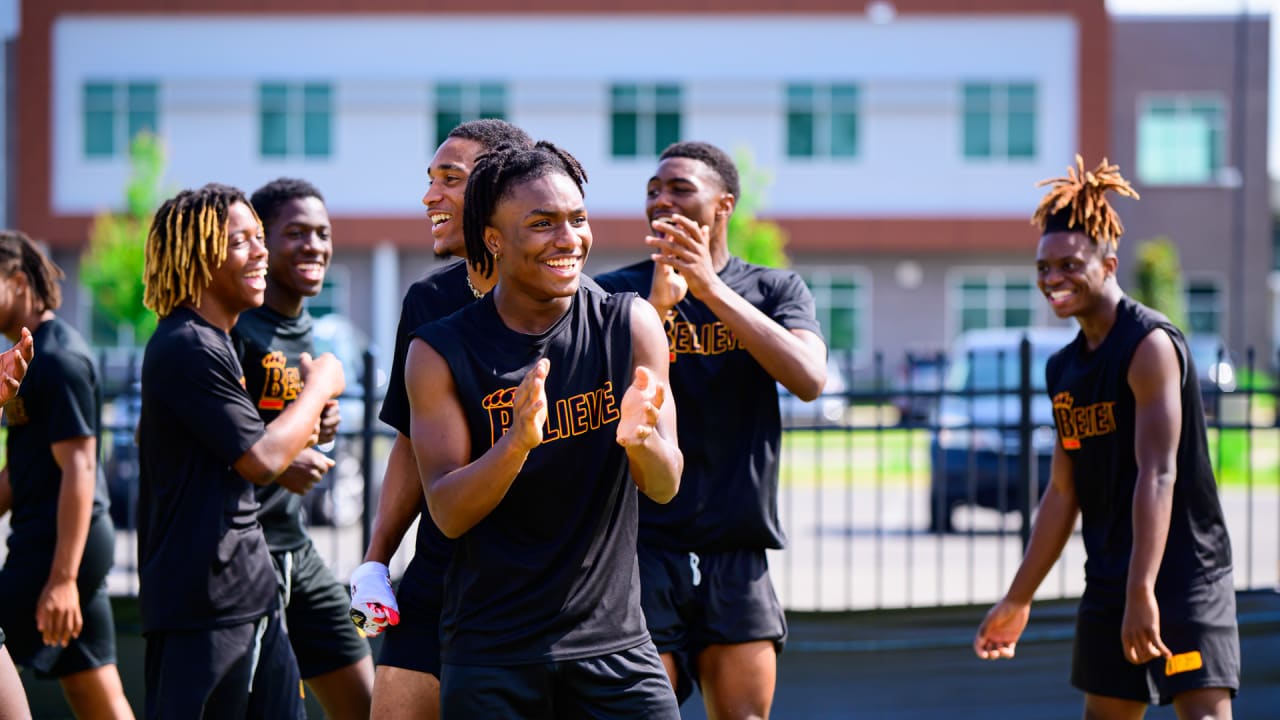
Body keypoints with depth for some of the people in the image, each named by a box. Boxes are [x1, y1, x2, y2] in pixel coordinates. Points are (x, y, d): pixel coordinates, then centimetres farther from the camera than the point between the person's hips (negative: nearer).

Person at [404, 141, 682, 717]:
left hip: (612, 637, 1)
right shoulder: (441, 352, -5)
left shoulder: (630, 325, -1)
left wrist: (640, 438, -28)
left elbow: (665, 487, -4)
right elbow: (448, 514, -10)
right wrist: (518, 441, -28)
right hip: (490, 649, -1)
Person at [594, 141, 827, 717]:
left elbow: (809, 379, -11)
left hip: (737, 555, 2)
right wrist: (658, 304, -21)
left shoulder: (776, 291, 9)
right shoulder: (616, 295, 5)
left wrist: (710, 287, -17)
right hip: (644, 546, -2)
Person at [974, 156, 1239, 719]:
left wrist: (1142, 592, -30)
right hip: (1109, 580, 9)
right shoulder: (1063, 370, 11)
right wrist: (1018, 599, 18)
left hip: (1182, 573, -8)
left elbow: (1158, 476, -23)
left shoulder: (1150, 345, -14)